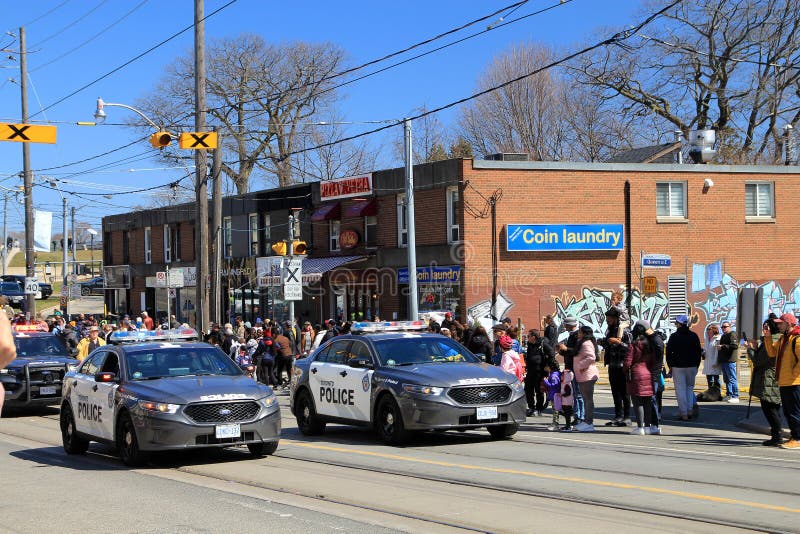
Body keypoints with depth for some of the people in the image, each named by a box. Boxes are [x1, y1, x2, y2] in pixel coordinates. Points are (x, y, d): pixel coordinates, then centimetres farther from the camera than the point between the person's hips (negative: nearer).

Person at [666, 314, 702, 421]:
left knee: (680, 390, -1)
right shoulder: (694, 336, 5)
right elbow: (698, 352, 9)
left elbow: (669, 352, -3)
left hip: (678, 367, -3)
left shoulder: (674, 336, -4)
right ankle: (689, 411, 8)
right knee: (690, 388, 15)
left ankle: (683, 414, -3)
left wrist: (670, 366, 6)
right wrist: (696, 365, 15)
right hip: (691, 366, 3)